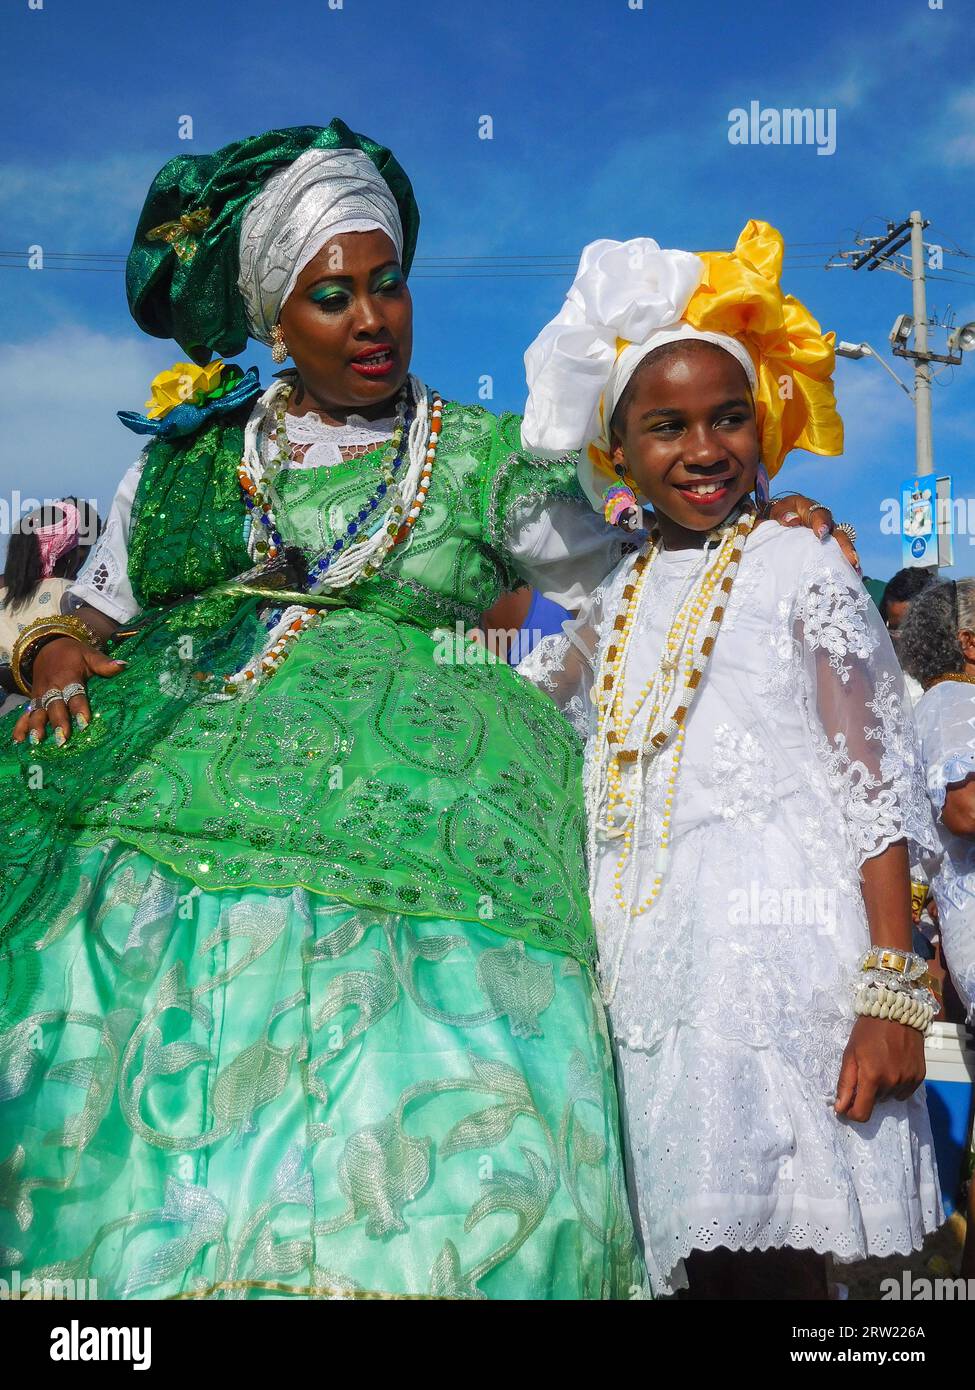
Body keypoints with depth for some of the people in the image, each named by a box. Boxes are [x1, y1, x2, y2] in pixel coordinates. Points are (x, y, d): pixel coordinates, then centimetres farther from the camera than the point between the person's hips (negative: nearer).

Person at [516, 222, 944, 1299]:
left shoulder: (799, 570, 0)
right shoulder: (614, 606, 14)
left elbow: (879, 786, -4)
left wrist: (893, 992, -11)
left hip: (781, 960, -5)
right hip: (653, 982, 5)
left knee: (775, 1257, -5)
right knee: (691, 1256, 8)